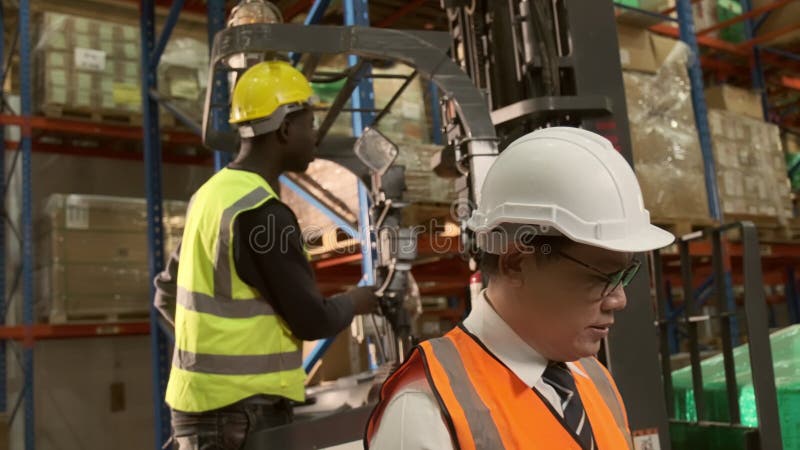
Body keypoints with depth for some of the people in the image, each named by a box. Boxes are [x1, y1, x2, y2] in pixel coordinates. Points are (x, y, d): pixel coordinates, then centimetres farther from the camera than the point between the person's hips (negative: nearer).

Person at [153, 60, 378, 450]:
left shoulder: (210, 194, 7)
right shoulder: (262, 213, -21)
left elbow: (167, 294, 17)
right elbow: (311, 320, -18)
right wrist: (359, 300, 1)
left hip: (203, 406, 9)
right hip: (241, 414, -9)